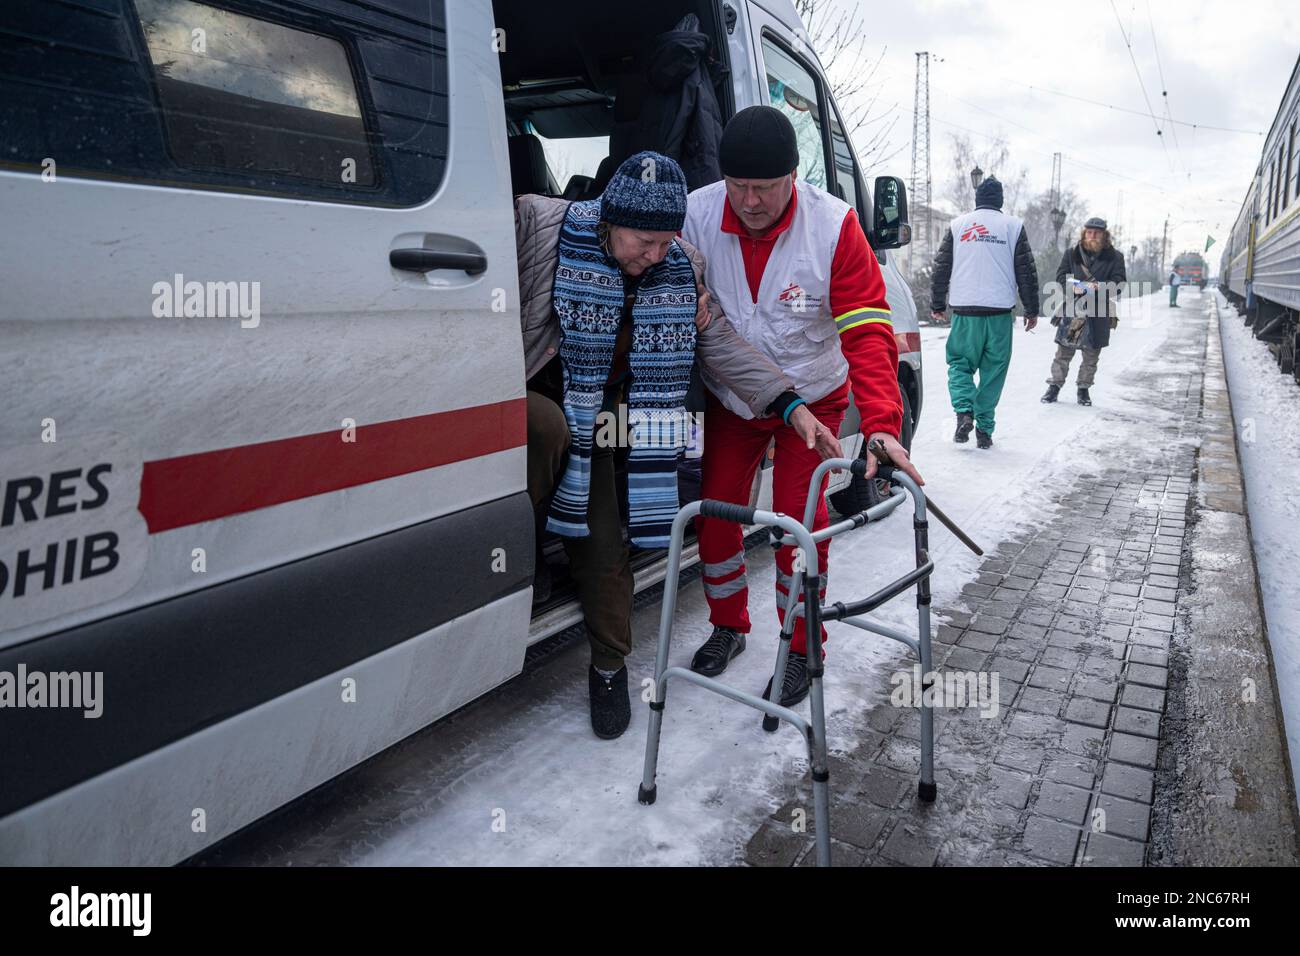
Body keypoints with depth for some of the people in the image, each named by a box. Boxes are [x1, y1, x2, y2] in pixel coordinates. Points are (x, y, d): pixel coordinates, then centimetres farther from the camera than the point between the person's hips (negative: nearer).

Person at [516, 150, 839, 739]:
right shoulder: (537, 225, -19)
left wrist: (791, 406, -10)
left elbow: (720, 344, -3)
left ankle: (609, 666, 19)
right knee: (549, 426, -39)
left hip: (598, 419, 3)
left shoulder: (682, 266, -4)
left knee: (602, 538, -2)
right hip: (526, 397, -3)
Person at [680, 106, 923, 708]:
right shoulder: (695, 216, -18)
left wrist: (881, 424, -39)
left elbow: (867, 332, -27)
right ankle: (727, 626, 29)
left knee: (799, 521, -5)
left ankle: (801, 650, 16)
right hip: (729, 400, 2)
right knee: (715, 513, 4)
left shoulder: (834, 227, -24)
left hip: (811, 400, -2)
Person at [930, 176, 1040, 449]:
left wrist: (937, 305, 20)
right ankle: (984, 429, 5)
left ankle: (964, 411, -13)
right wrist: (1032, 310, 13)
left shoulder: (958, 225, 8)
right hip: (1000, 311, 0)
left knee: (959, 363, 11)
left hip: (965, 310, 0)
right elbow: (1026, 271, 6)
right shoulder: (1013, 225, 6)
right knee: (993, 370, 6)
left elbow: (941, 268, 10)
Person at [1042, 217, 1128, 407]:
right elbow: (1061, 276, 3)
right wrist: (1073, 287, -17)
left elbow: (1119, 283, -2)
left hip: (1100, 313, 0)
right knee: (1064, 352, 2)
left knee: (1091, 355, 8)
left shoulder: (1114, 257, 3)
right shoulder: (1072, 253, 6)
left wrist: (1099, 287, -19)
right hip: (1072, 309, 0)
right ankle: (1055, 385, 13)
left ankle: (1084, 388, 20)